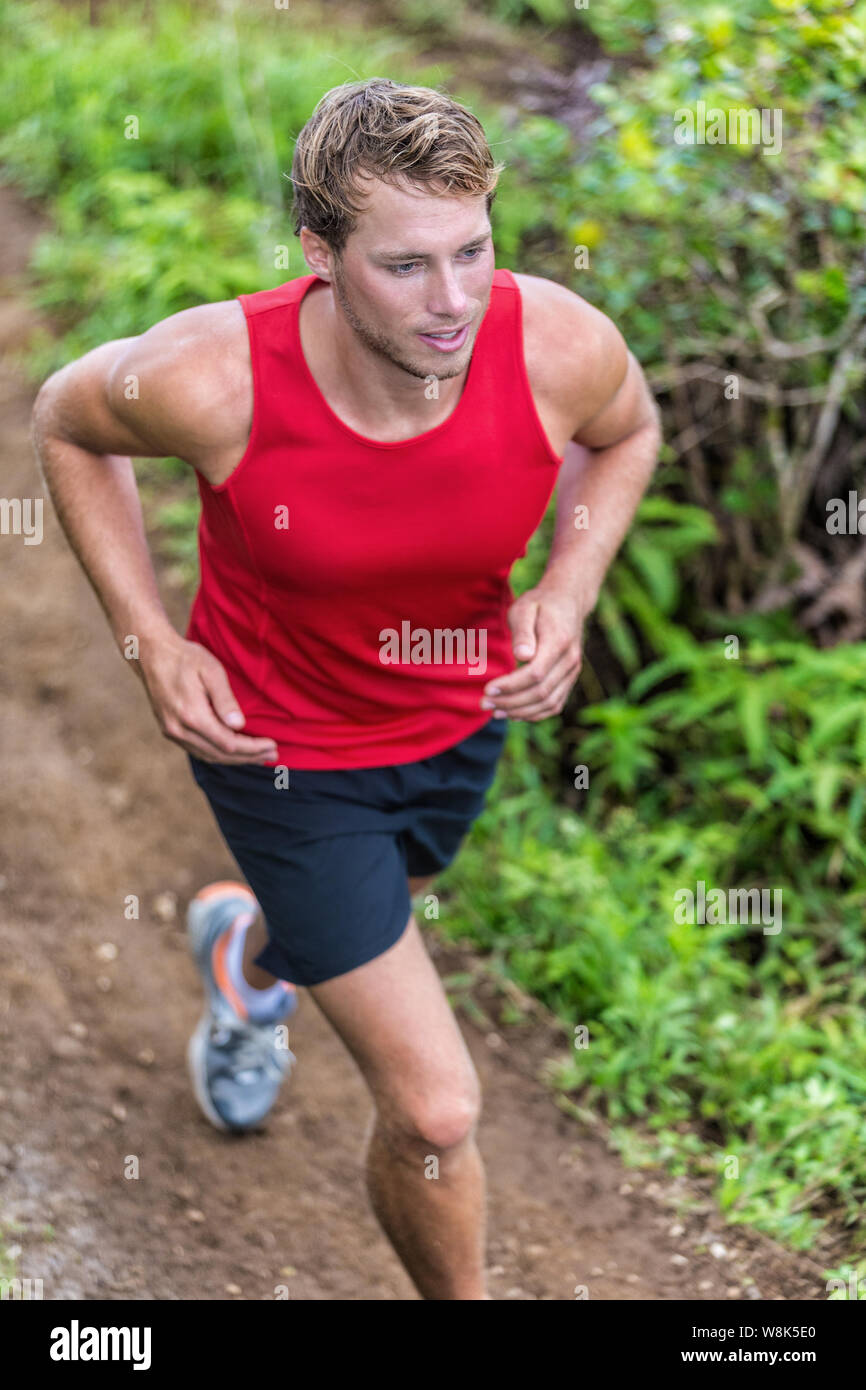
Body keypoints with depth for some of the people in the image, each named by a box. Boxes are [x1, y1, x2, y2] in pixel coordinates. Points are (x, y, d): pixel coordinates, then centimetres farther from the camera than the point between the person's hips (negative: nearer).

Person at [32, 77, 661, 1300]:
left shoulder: (563, 349, -27)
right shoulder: (210, 382, -34)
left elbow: (628, 432, -1)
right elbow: (67, 422, -10)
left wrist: (568, 589, -18)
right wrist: (151, 643, -17)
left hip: (462, 716, 4)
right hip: (281, 741, -4)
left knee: (359, 908, 37)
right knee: (435, 1112, -6)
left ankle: (247, 948, 74)